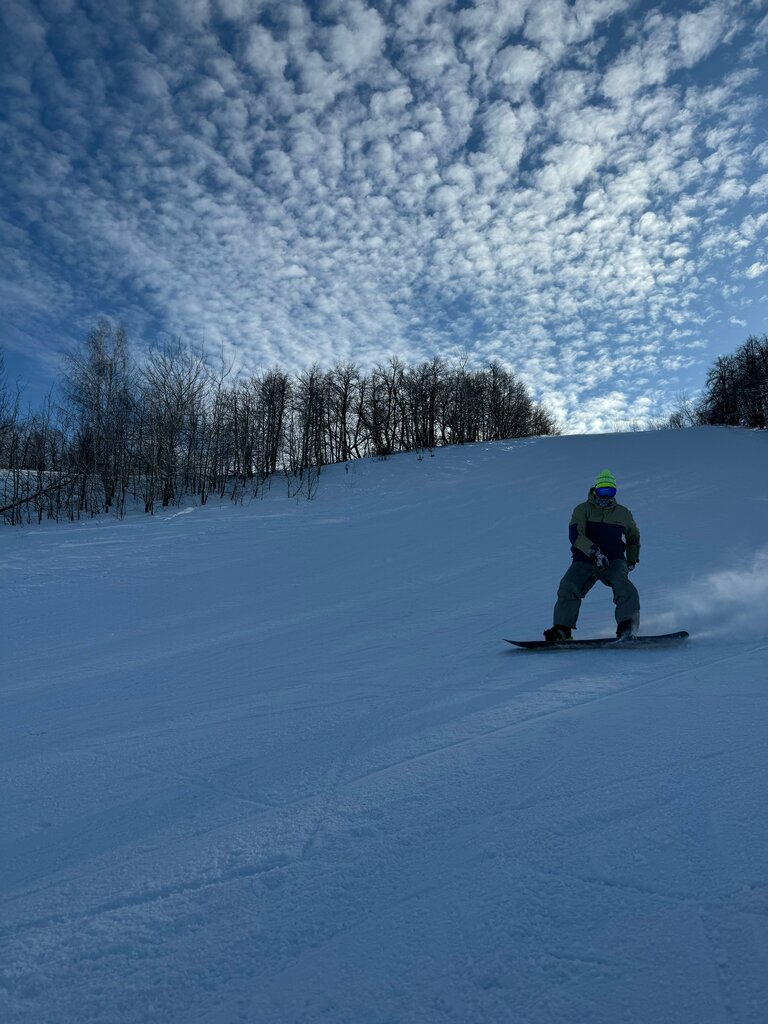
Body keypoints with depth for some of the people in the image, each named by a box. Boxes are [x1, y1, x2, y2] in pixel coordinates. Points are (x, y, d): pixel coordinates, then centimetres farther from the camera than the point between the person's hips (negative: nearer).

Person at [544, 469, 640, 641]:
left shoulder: (623, 514, 13)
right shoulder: (583, 509, 2)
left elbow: (634, 536, 32)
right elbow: (575, 534, -15)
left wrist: (632, 560, 25)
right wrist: (594, 552, -28)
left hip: (614, 561, 1)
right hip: (585, 561, -1)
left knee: (624, 588, -27)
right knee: (568, 587, -23)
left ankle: (627, 628, -27)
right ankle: (562, 629, -17)